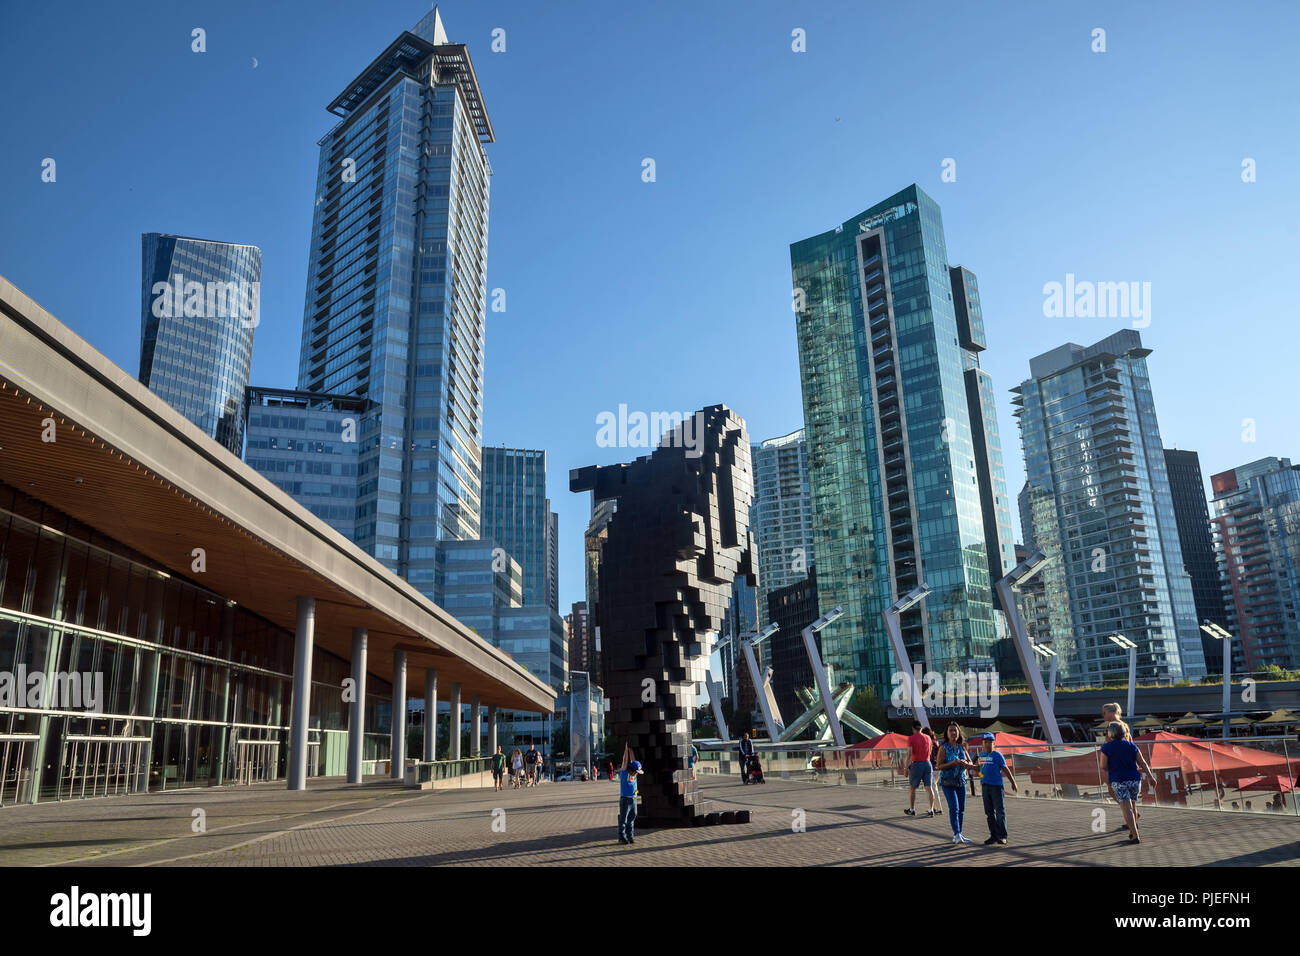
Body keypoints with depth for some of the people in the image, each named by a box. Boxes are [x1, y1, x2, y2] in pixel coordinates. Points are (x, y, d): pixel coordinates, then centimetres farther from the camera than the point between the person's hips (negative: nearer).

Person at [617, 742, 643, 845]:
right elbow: (625, 760, -5)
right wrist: (626, 749, 1)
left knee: (631, 819, 9)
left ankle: (629, 836, 16)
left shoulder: (633, 774, 10)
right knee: (623, 819, -1)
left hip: (633, 799, 6)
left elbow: (631, 761, 12)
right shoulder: (624, 773, -5)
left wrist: (630, 749, 17)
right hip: (625, 799, -6)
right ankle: (621, 837, 6)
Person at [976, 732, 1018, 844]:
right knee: (989, 812, 10)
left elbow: (1005, 769, -3)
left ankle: (1002, 836, 1)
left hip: (996, 786, -6)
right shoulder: (981, 755, 11)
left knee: (1000, 811, -4)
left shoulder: (997, 755, -6)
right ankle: (993, 835, 18)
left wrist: (1013, 783, -1)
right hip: (985, 786, 6)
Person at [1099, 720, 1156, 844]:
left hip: (1118, 781, -4)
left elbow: (1103, 767, -3)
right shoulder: (1131, 745, 4)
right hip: (1134, 779, 4)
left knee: (1127, 808, -7)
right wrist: (1151, 777, 11)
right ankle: (1132, 831, 28)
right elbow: (1142, 763, 3)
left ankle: (1135, 836, -13)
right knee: (1133, 805, 19)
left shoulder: (1106, 747, -5)